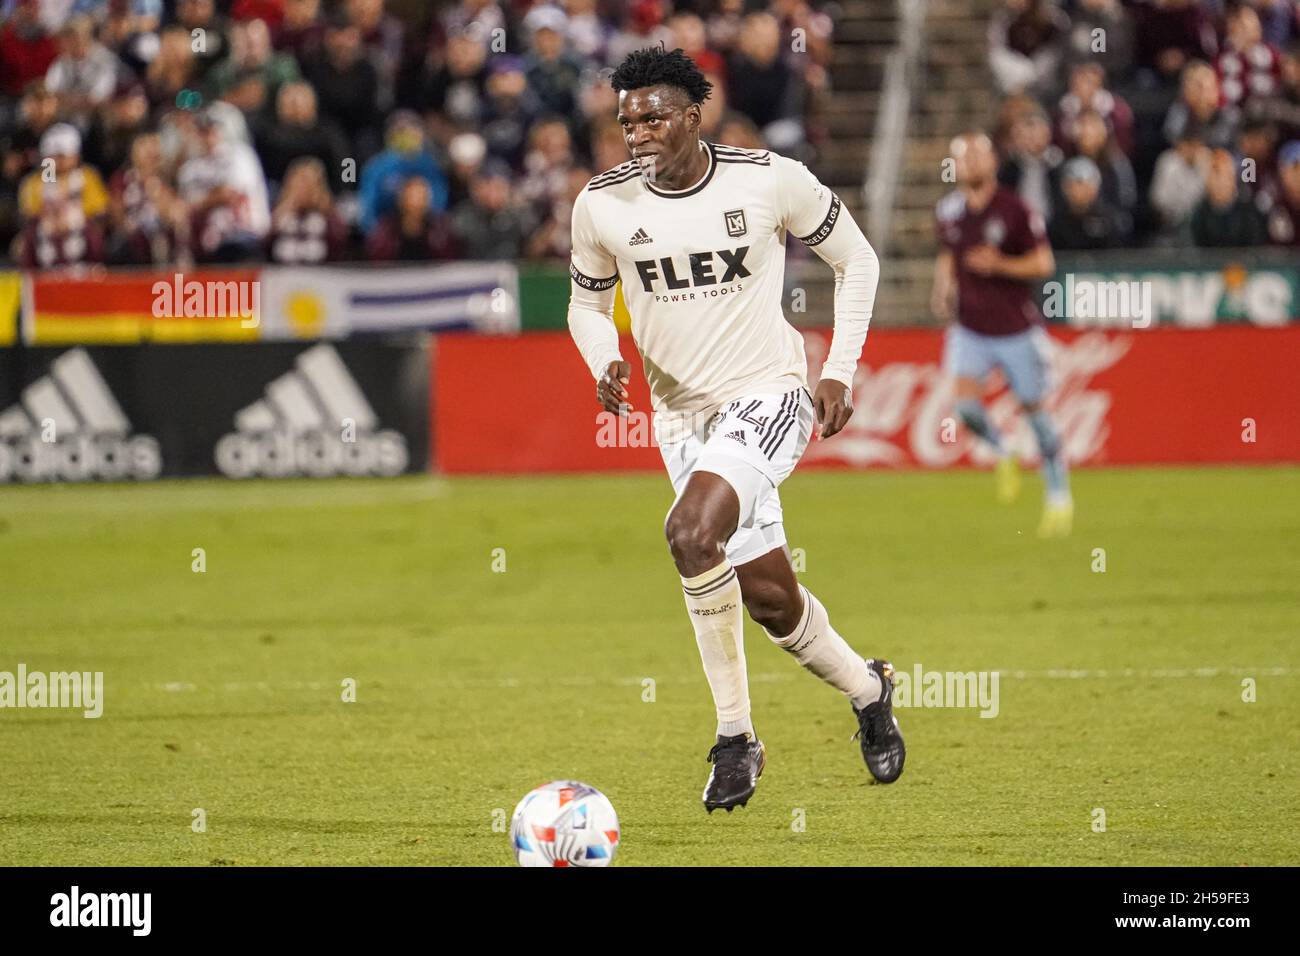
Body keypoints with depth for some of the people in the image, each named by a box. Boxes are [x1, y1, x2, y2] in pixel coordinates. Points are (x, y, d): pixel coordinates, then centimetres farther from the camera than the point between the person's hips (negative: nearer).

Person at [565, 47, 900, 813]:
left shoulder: (772, 181, -13)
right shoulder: (602, 205, -5)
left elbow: (857, 259, 2)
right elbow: (588, 302, 12)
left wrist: (840, 373, -3)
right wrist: (605, 364, -9)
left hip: (770, 394, -4)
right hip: (683, 412, 4)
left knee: (691, 533, -28)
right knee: (769, 595, 4)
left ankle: (736, 736, -15)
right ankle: (866, 689, 34)